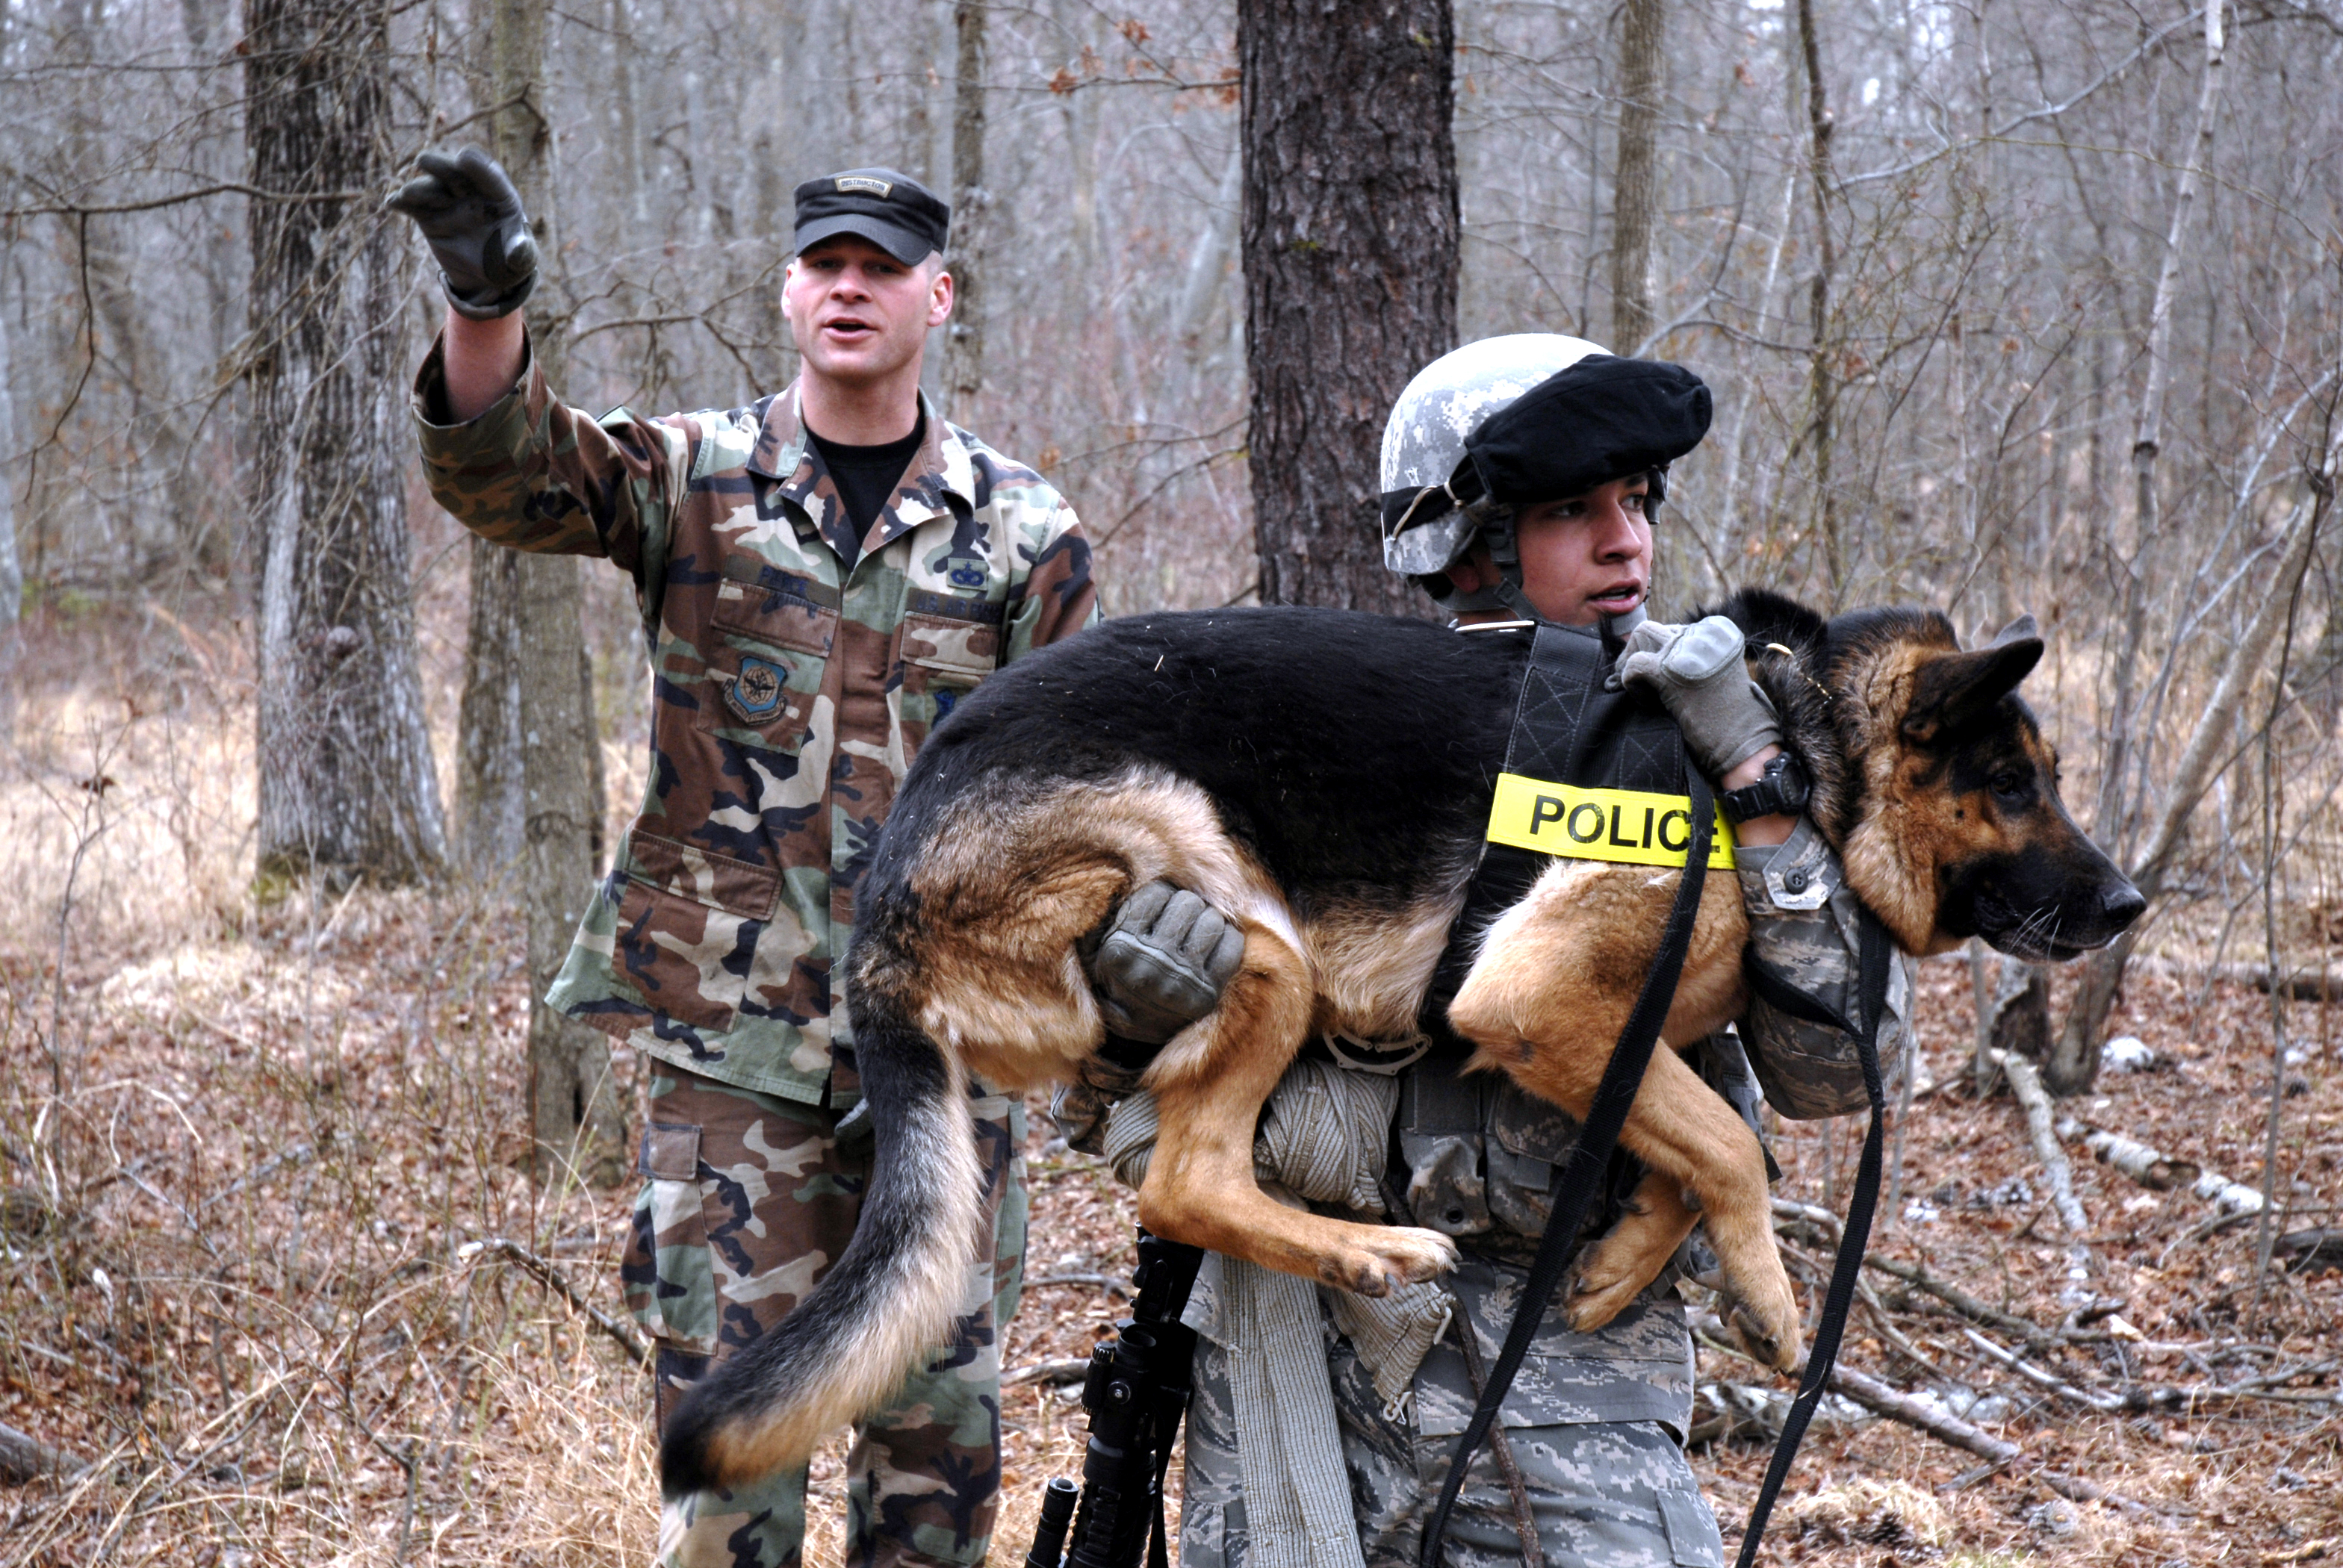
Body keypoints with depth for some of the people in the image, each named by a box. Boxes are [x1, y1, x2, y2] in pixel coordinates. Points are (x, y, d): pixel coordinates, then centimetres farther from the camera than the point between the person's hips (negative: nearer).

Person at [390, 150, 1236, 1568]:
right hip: (734, 1035, -1)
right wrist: (486, 308, -34)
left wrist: (1129, 903, -11)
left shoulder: (1024, 531, 6)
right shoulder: (691, 480, 3)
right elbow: (507, 474, -14)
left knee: (942, 1421, 8)